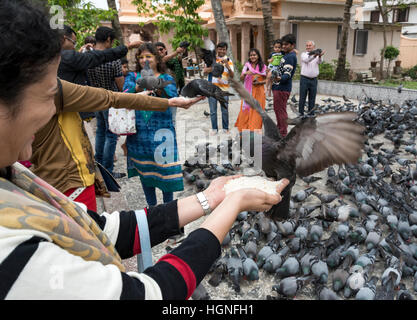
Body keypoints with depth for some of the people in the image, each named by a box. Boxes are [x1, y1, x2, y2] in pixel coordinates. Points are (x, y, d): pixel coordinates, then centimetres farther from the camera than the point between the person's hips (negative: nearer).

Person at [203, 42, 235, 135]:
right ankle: (214, 128, 16)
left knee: (225, 110, 4)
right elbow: (205, 71, -6)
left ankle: (225, 128, 18)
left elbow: (232, 76, -3)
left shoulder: (229, 61, 6)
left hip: (224, 89, 0)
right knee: (213, 110, 5)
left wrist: (228, 67, -21)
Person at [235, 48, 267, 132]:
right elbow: (241, 79, 3)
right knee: (246, 110, 0)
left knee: (256, 111, 0)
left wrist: (259, 82, -12)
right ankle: (244, 128, 10)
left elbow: (266, 80, 5)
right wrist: (245, 73, -17)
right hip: (248, 91, 1)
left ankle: (255, 129, 7)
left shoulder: (263, 66, 3)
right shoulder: (247, 65, 6)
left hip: (258, 91, -1)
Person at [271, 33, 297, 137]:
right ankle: (279, 129, 30)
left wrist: (280, 79, -42)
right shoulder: (286, 55, 16)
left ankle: (283, 134, 1)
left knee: (281, 110, -6)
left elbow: (287, 74, -24)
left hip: (282, 88, -11)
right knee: (277, 109, 18)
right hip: (278, 86, 11)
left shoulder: (291, 57, -15)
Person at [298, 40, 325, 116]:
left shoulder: (317, 55, 7)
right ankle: (301, 114, 8)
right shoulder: (304, 54, 0)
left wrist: (320, 56, -39)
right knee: (302, 98, 1)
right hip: (304, 79, -3)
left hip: (314, 79, 3)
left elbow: (319, 62, -15)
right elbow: (306, 59, -23)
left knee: (312, 98, 8)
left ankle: (311, 114, 16)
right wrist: (314, 55, -43)